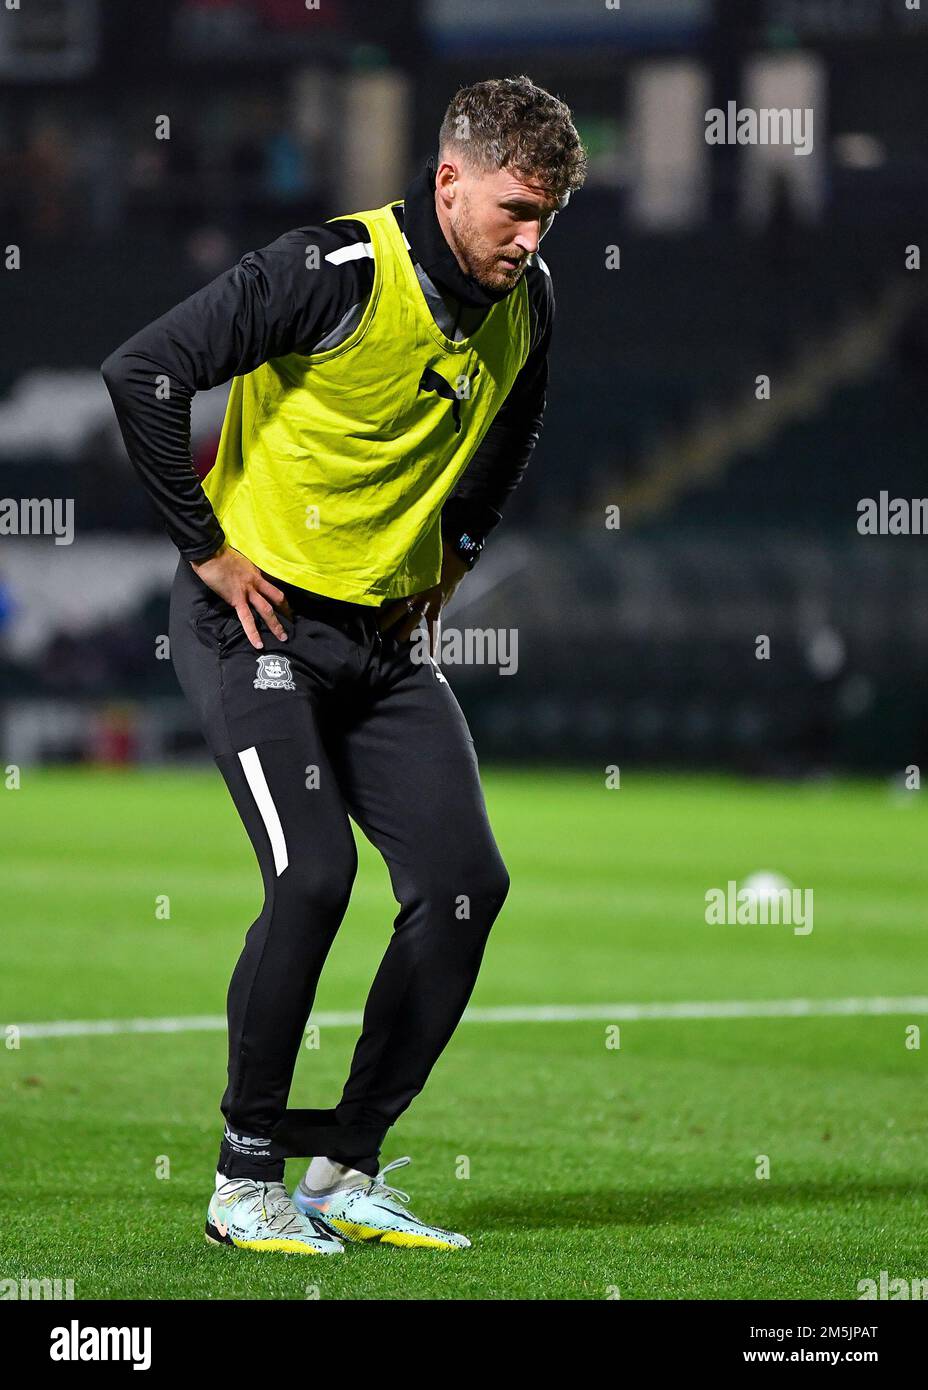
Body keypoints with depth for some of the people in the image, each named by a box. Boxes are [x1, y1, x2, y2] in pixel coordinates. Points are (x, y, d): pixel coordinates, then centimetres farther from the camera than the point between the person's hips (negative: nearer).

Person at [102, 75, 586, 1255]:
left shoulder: (524, 304, 2)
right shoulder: (337, 273, -21)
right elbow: (141, 372, -23)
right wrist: (205, 546, -17)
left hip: (389, 635, 7)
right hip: (259, 616, -7)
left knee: (466, 885, -2)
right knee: (313, 878, -20)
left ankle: (345, 1172, 9)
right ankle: (245, 1181, -5)